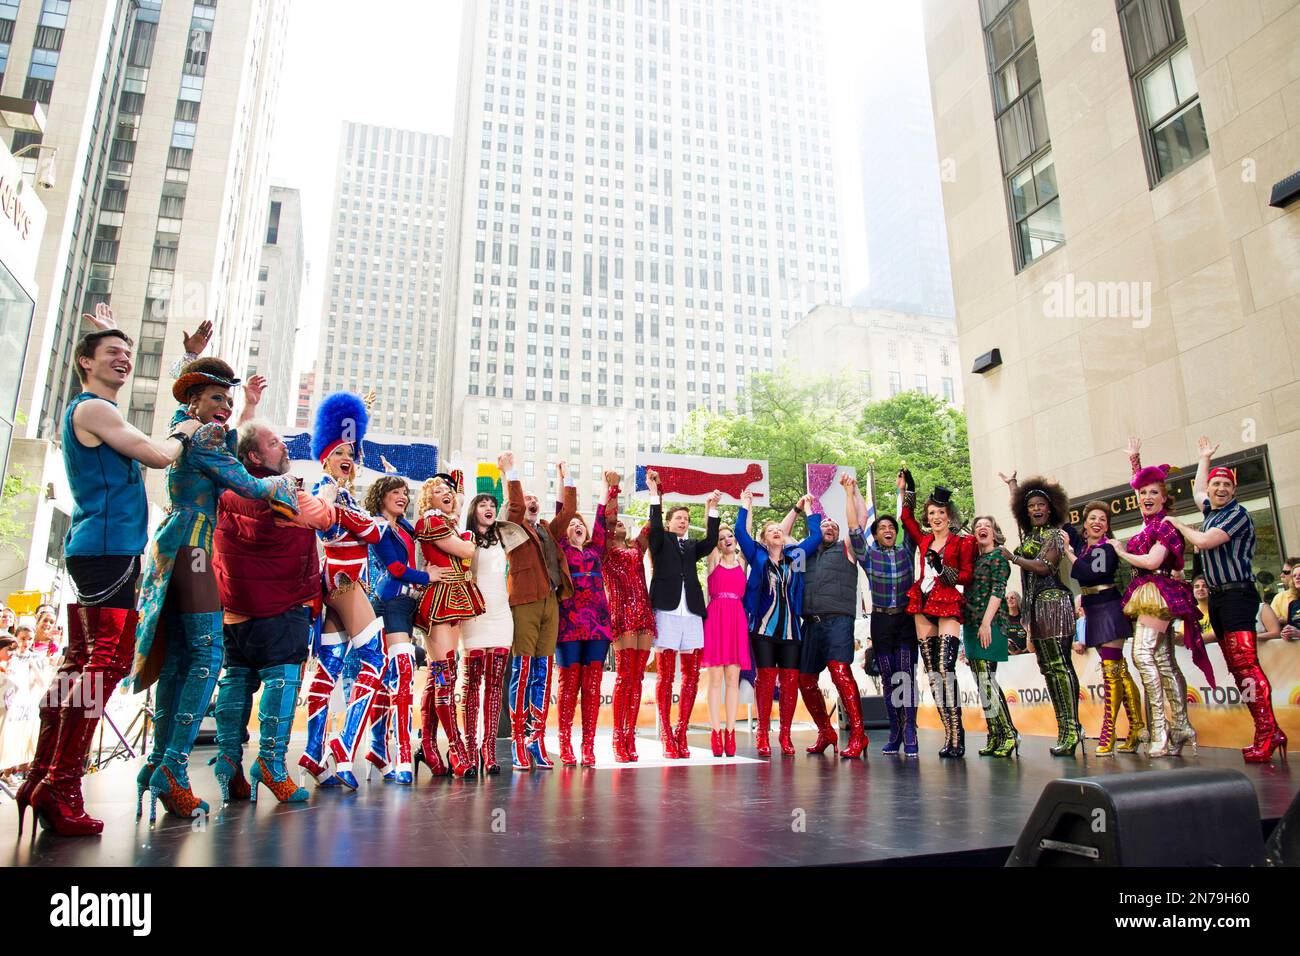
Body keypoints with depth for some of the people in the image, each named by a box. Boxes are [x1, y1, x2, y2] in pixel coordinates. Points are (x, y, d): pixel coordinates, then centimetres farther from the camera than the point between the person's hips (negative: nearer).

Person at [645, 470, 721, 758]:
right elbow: (654, 527, -8)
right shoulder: (660, 542, 12)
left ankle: (680, 734, 11)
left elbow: (710, 542, 2)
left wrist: (712, 510, -4)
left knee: (692, 675, 2)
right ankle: (666, 737, 2)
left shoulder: (692, 546, 21)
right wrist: (654, 494, -16)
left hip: (692, 614, 4)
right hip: (666, 611, -4)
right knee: (665, 675, -2)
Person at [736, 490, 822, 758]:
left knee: (790, 681, -1)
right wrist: (746, 505, 6)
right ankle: (763, 734, 1)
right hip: (763, 627, -2)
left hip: (791, 628, 3)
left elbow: (815, 537, 15)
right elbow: (741, 531, -2)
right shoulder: (757, 555, 8)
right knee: (766, 678, -6)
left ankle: (785, 735, 8)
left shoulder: (795, 556, 15)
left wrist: (806, 509, 20)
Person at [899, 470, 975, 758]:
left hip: (948, 606, -6)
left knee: (946, 669, -18)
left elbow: (968, 575, -2)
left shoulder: (962, 542, 2)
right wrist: (908, 487, 25)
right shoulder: (924, 540, 15)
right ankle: (949, 733, 8)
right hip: (922, 605, 6)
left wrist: (943, 570, -16)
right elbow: (907, 517, 25)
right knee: (932, 673, 3)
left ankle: (956, 734, -15)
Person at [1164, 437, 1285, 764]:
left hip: (1237, 593, -9)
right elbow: (1197, 492, 38)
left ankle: (1267, 733, -18)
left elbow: (1204, 541, -17)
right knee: (1237, 667, 6)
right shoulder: (1211, 511, 17)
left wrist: (1179, 525, 0)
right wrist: (1204, 459, 45)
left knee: (1245, 663, -16)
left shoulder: (1237, 513, -8)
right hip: (1217, 596, 9)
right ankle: (1269, 732, 8)